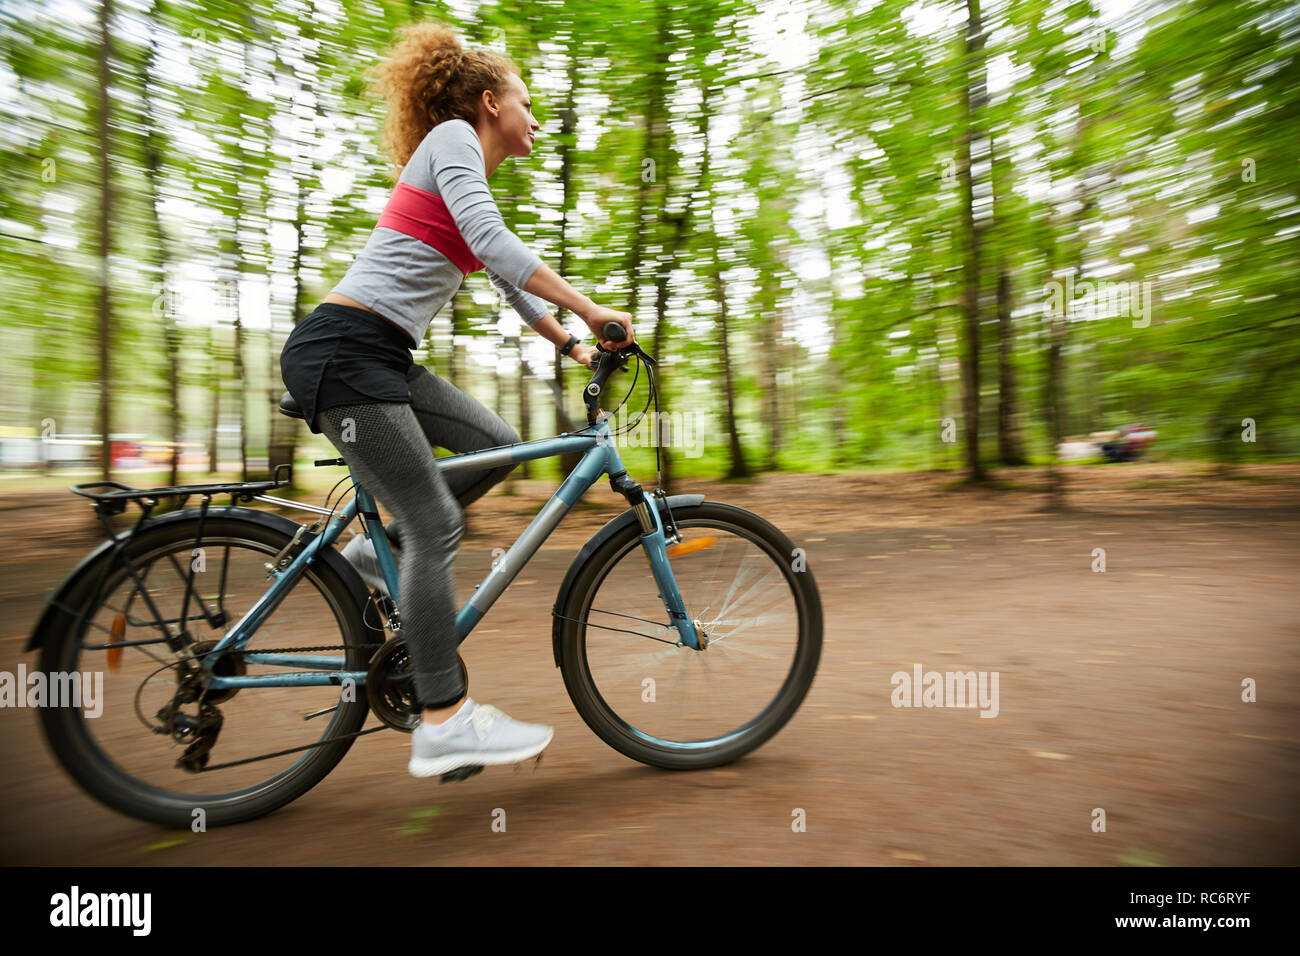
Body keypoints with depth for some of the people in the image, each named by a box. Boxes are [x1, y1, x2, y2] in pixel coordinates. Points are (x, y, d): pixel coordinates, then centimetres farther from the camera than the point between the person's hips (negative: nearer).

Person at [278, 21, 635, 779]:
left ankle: (381, 551, 14)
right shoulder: (451, 137, -2)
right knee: (435, 525, -12)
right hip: (341, 351, -9)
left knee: (498, 445, 5)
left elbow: (513, 285, 25)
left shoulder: (473, 184, 25)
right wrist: (591, 310, -19)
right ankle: (446, 723, -5)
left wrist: (577, 348, 17)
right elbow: (495, 245, -18)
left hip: (381, 356, 9)